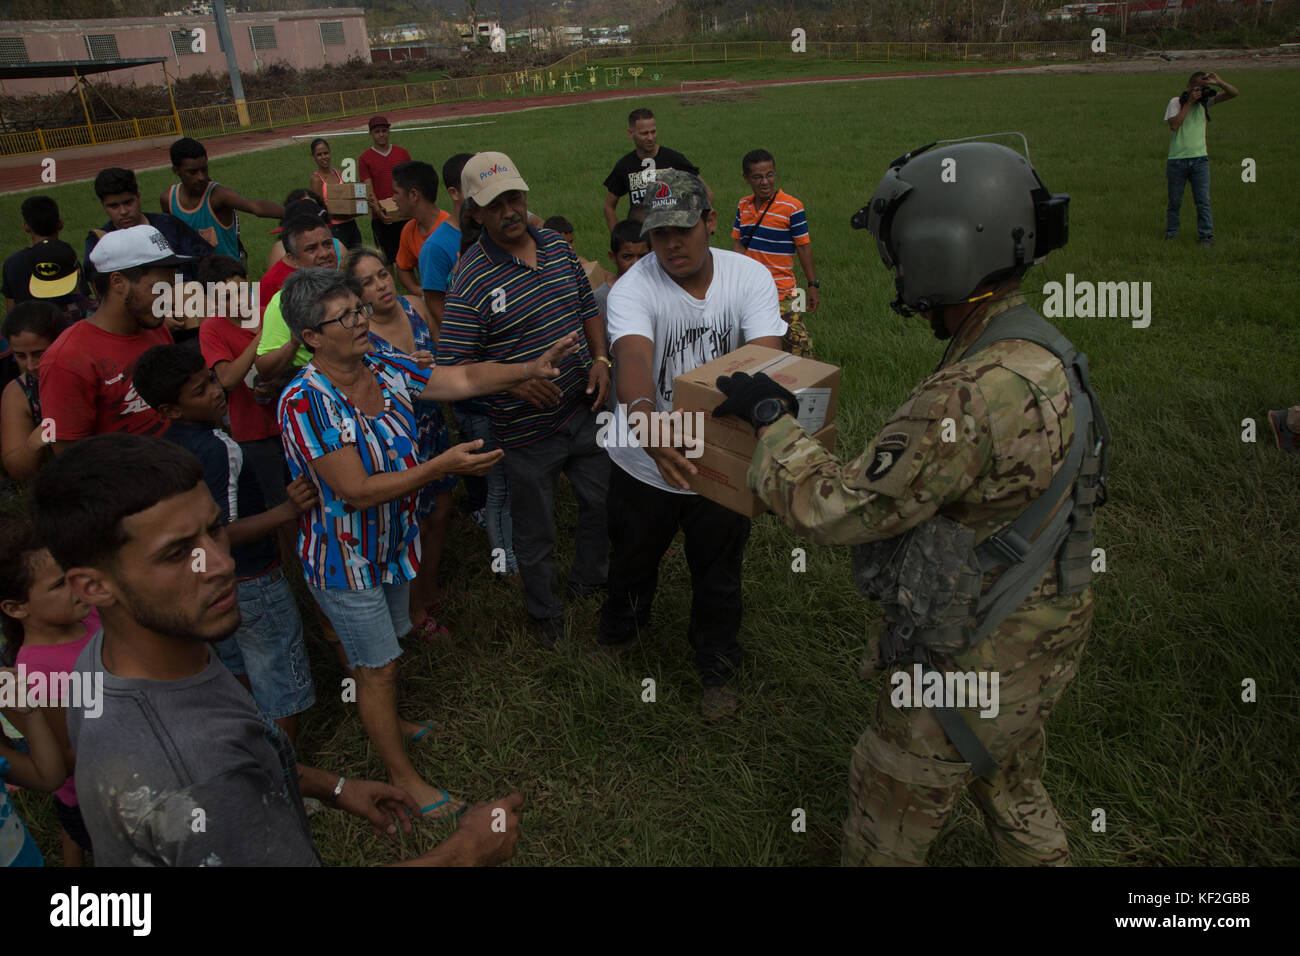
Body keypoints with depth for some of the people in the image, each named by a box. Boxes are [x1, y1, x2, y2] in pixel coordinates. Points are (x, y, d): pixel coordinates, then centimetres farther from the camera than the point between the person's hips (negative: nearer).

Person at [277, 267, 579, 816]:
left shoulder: (385, 369, -6)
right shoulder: (305, 403, -28)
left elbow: (466, 380, -2)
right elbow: (356, 491, -31)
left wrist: (533, 369, -14)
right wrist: (442, 467, -34)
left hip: (393, 540, 7)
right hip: (346, 556, -7)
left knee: (387, 644, 27)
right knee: (377, 666, 8)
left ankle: (387, 723, 53)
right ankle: (402, 775, 27)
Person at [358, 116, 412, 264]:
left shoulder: (402, 153, 10)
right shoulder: (365, 158, 2)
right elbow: (369, 190, -4)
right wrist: (379, 212, -19)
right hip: (381, 218, -2)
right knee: (387, 259, 1)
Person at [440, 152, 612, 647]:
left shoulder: (557, 245, 0)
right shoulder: (471, 276, -18)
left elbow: (589, 307, 12)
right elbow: (452, 364, -18)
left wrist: (600, 359, -4)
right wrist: (514, 380, -31)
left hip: (583, 408, 6)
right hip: (526, 429, -5)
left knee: (602, 500, 23)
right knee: (535, 531, 13)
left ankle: (589, 578, 50)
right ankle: (544, 611, 39)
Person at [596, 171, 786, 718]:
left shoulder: (750, 277, -13)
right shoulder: (632, 288, -21)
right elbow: (633, 357, -41)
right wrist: (645, 418, -63)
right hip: (644, 462, 0)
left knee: (719, 575, 18)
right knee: (631, 561, 24)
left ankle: (717, 671, 45)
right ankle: (619, 632, 57)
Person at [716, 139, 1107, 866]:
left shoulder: (981, 393, -34)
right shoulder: (1039, 349, -1)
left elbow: (840, 508, -27)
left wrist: (771, 418, -14)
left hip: (979, 661, -9)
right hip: (1040, 641, 9)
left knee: (893, 804, 16)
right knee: (1010, 786, 30)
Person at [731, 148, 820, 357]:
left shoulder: (792, 207, -10)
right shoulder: (743, 206, 6)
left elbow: (804, 247, -6)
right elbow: (738, 244, 9)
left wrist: (813, 286, -6)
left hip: (782, 293, -6)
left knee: (797, 343, -13)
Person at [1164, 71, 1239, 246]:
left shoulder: (1205, 101, 7)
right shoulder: (1176, 102, -1)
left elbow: (1234, 93, 3)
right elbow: (1174, 124, -17)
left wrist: (1218, 83, -13)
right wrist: (1189, 103, -17)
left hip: (1199, 159, 2)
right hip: (1177, 160, -2)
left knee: (1203, 201, -2)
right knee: (1175, 201, 7)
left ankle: (1206, 234, 4)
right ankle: (1171, 232, 21)